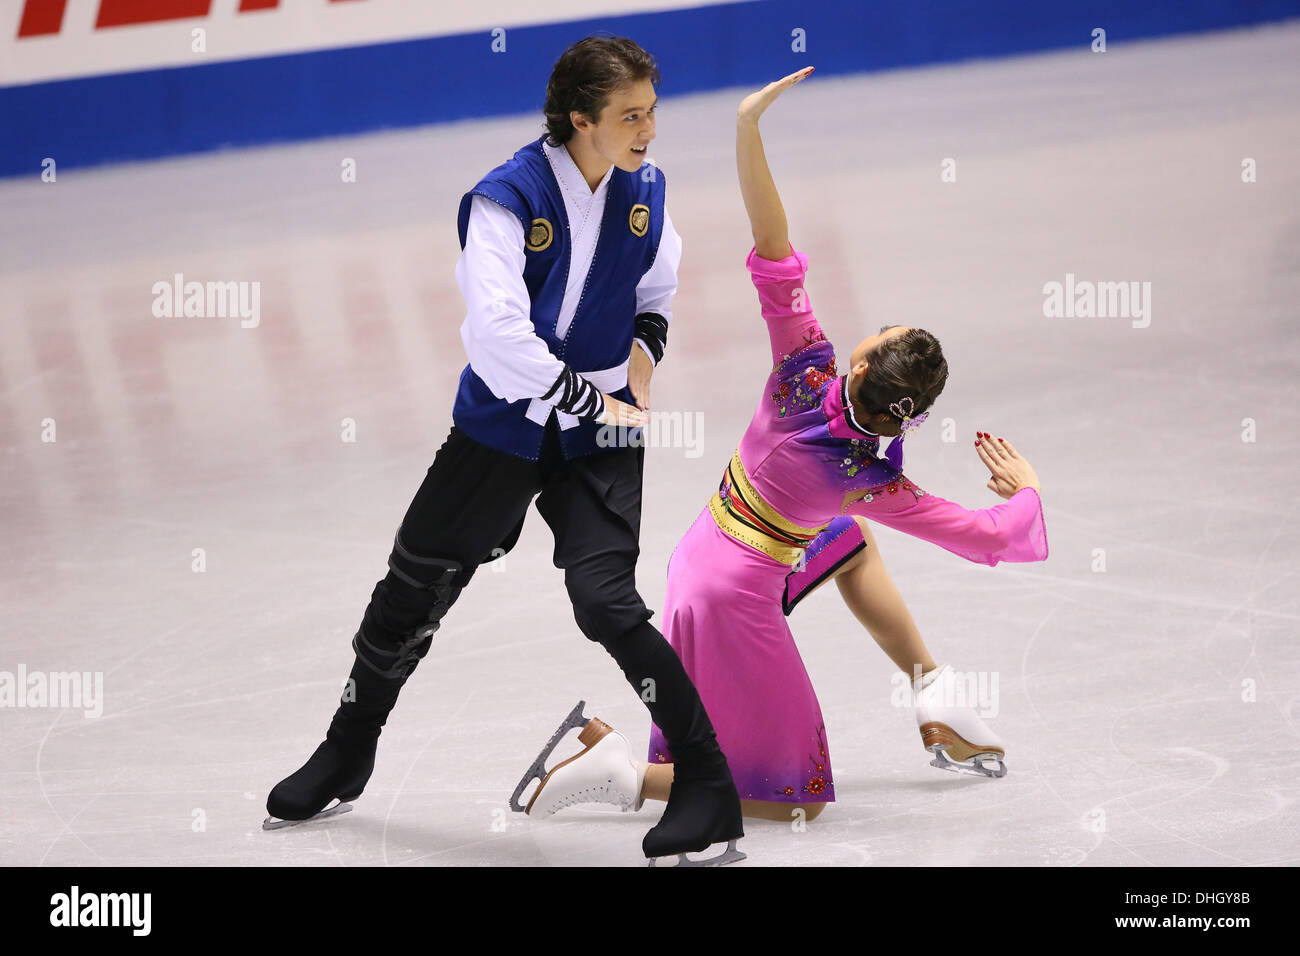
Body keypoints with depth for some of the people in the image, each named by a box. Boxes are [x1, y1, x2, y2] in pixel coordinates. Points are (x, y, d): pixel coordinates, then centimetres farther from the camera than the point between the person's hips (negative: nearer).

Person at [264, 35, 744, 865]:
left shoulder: (645, 191, -2)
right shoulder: (506, 200, -18)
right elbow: (497, 332, -26)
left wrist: (647, 343, 0)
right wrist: (588, 399, -22)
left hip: (598, 440, 1)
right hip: (501, 426, -1)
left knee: (605, 602, -17)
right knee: (414, 589, 11)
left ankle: (710, 789, -9)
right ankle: (346, 760, 35)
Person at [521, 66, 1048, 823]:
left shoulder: (806, 371, -17)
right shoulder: (870, 483, -24)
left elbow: (772, 244, -22)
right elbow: (988, 537, -15)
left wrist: (750, 127, -24)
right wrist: (1025, 489, 6)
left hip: (703, 554, 7)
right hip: (737, 598, -7)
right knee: (797, 802, 4)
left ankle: (937, 699, 28)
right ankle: (623, 774, -9)